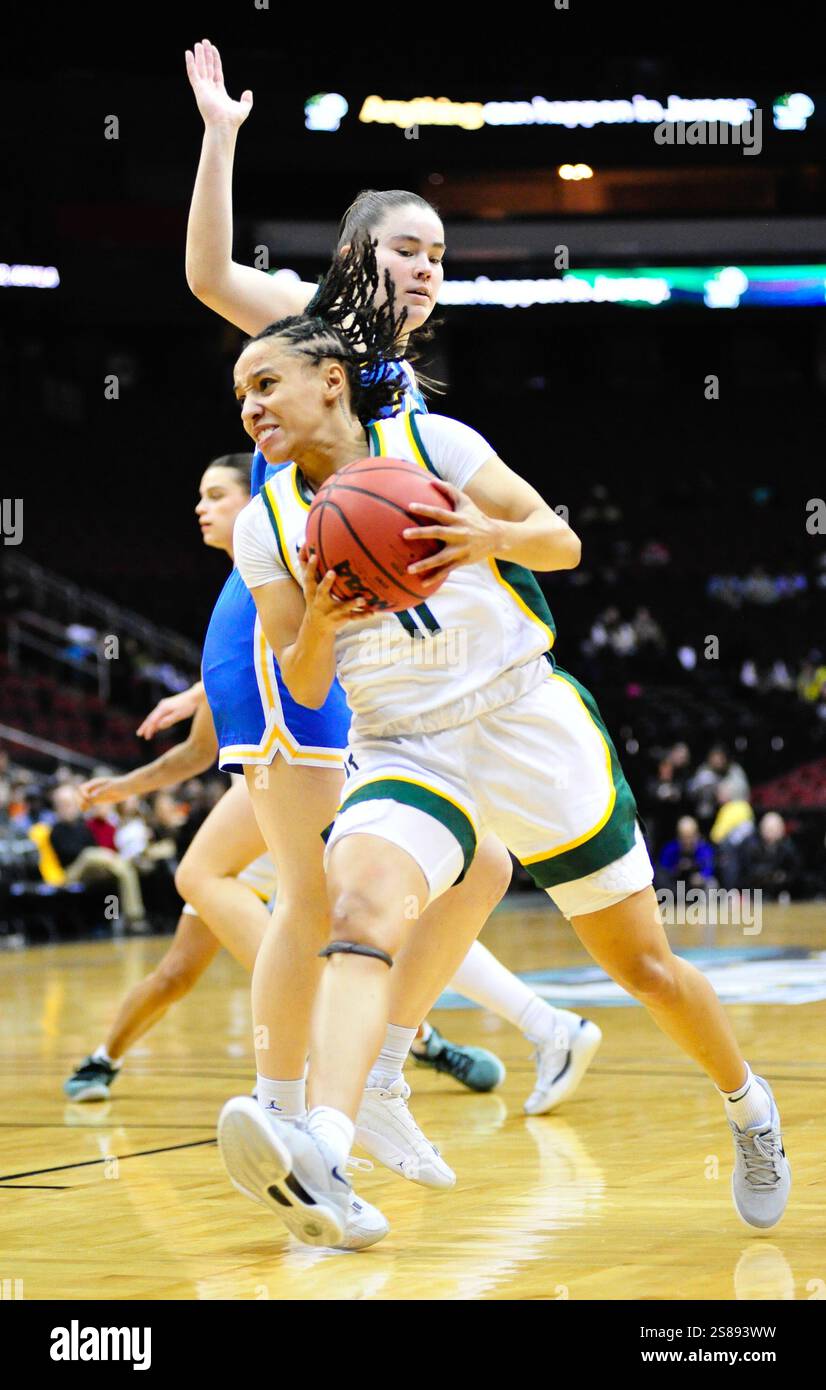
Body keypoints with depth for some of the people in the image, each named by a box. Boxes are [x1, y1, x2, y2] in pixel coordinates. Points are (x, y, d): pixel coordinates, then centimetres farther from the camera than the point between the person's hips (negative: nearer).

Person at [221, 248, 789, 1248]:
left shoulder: (428, 442, -4)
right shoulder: (266, 525, 4)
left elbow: (563, 541, -2)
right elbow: (304, 687, 4)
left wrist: (490, 536, -23)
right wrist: (318, 626, -17)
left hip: (529, 725, -1)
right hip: (403, 752, 1)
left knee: (641, 961, 8)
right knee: (362, 904, -31)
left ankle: (747, 1105, 37)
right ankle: (321, 1157, -52)